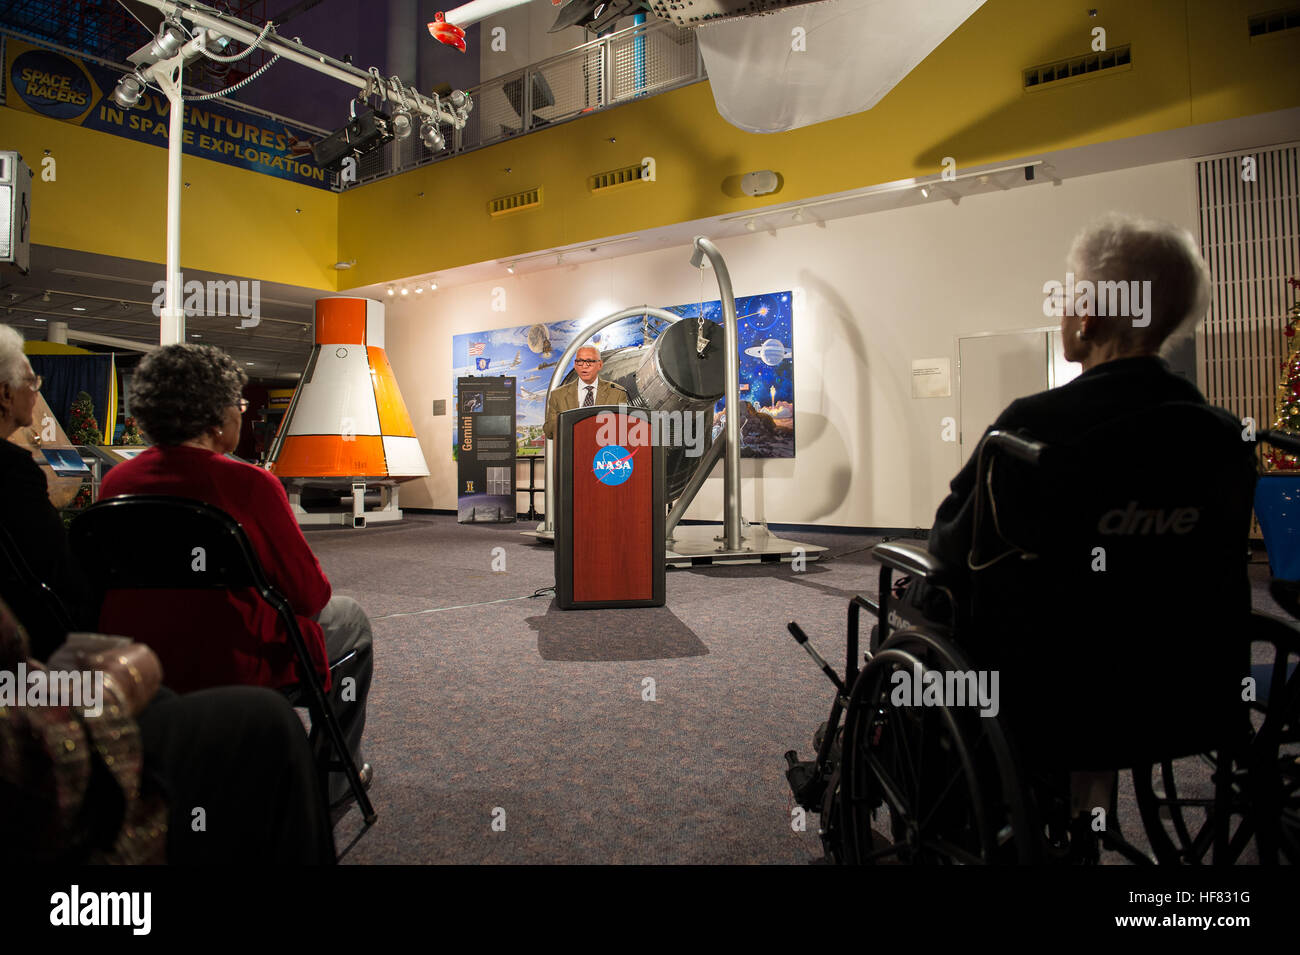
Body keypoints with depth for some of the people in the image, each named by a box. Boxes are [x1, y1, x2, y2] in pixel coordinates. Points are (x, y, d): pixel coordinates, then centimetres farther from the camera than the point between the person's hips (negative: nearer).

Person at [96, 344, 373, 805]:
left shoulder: (115, 482, -3)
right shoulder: (248, 484, -22)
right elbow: (310, 594, -16)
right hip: (233, 671, -7)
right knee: (350, 619, 20)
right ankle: (332, 779, 31)